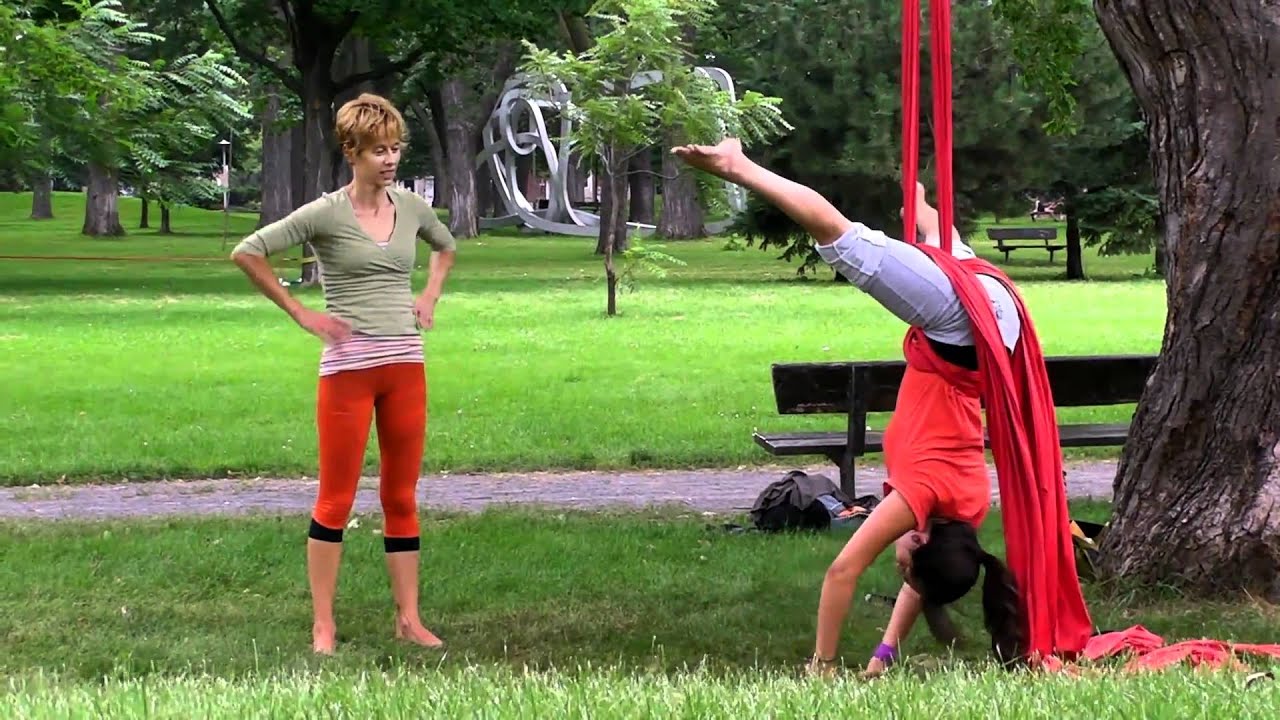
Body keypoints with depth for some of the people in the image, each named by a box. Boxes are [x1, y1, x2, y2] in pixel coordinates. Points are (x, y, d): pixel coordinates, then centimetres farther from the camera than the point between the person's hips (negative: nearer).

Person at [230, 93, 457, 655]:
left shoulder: (412, 208, 7)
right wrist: (299, 313, -8)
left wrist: (430, 296, 12)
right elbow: (247, 253, -9)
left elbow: (446, 246, 29)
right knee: (336, 499, 0)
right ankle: (323, 625, 5)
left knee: (402, 497, 9)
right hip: (348, 368, -5)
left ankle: (409, 619, 14)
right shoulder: (327, 214, -8)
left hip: (406, 365, 5)